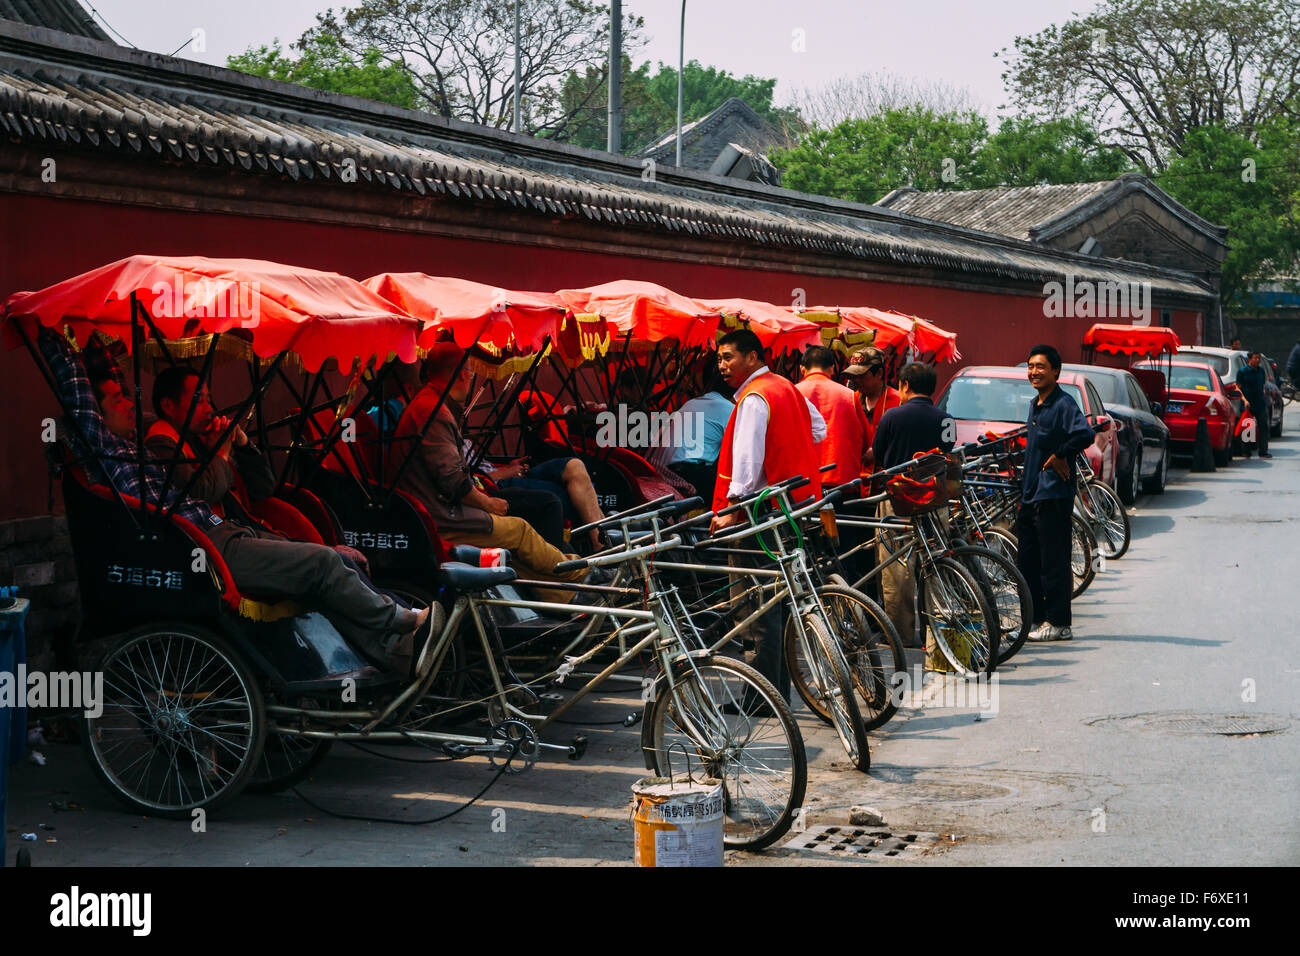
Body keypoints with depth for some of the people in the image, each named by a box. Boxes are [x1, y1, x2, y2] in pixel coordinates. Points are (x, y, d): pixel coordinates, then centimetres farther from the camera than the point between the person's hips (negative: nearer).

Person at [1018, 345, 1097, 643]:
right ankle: (1035, 620, 20)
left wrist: (1059, 456, -17)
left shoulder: (1064, 404, -12)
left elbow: (1085, 434, -30)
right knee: (1027, 562, 11)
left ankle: (1058, 624, 2)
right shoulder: (1034, 405, 16)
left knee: (1054, 562, -4)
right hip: (1030, 495, 9)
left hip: (1054, 496, -9)